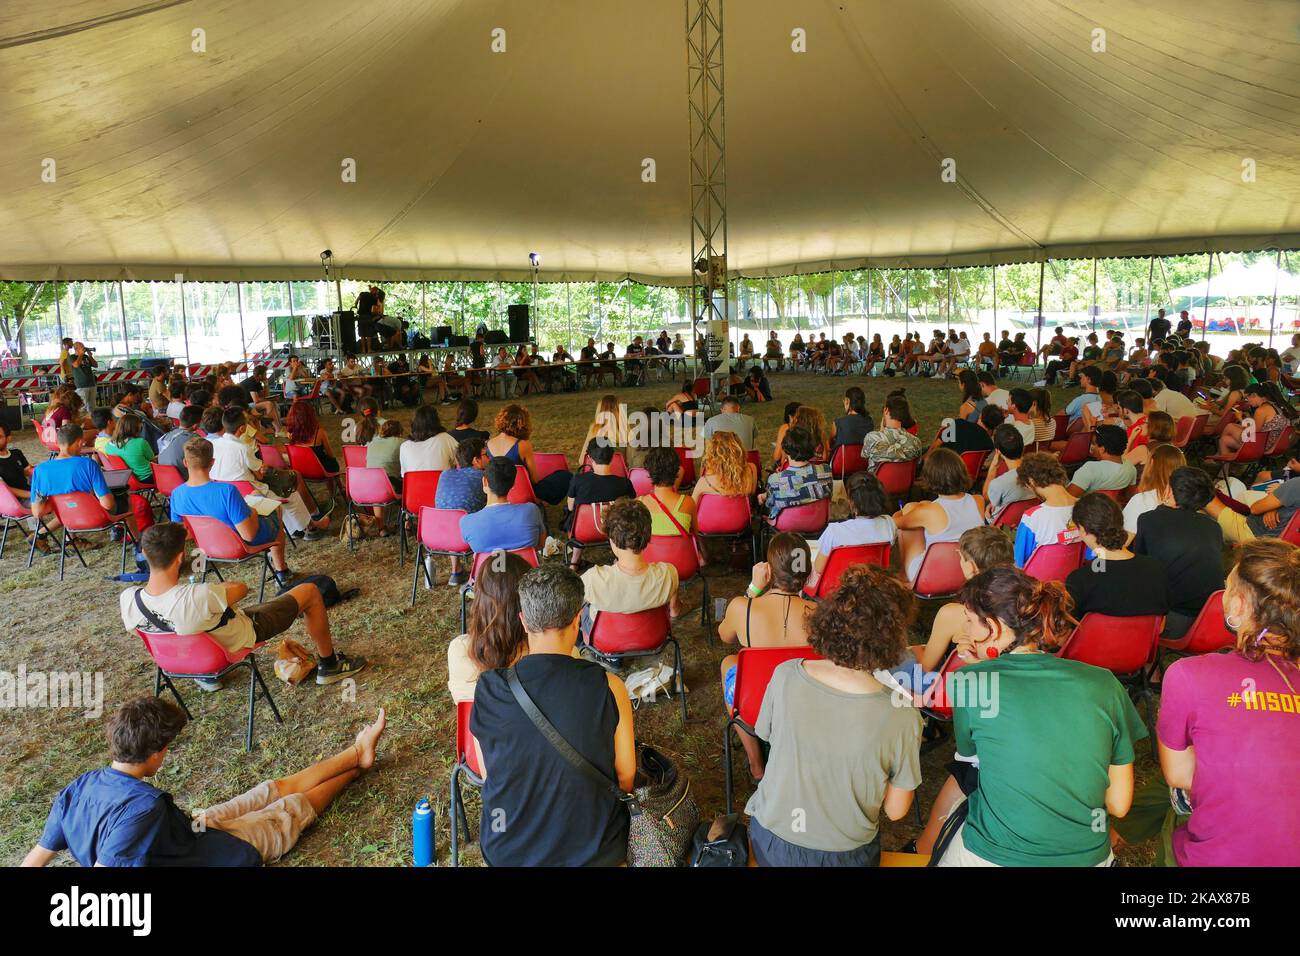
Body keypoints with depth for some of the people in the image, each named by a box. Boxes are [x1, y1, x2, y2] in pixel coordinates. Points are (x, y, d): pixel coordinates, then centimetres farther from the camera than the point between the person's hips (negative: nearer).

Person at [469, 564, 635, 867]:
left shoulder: (487, 688, -17)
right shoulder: (608, 687, -21)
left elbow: (488, 776, -2)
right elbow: (626, 778, -8)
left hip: (507, 852, 1)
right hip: (595, 851, -1)